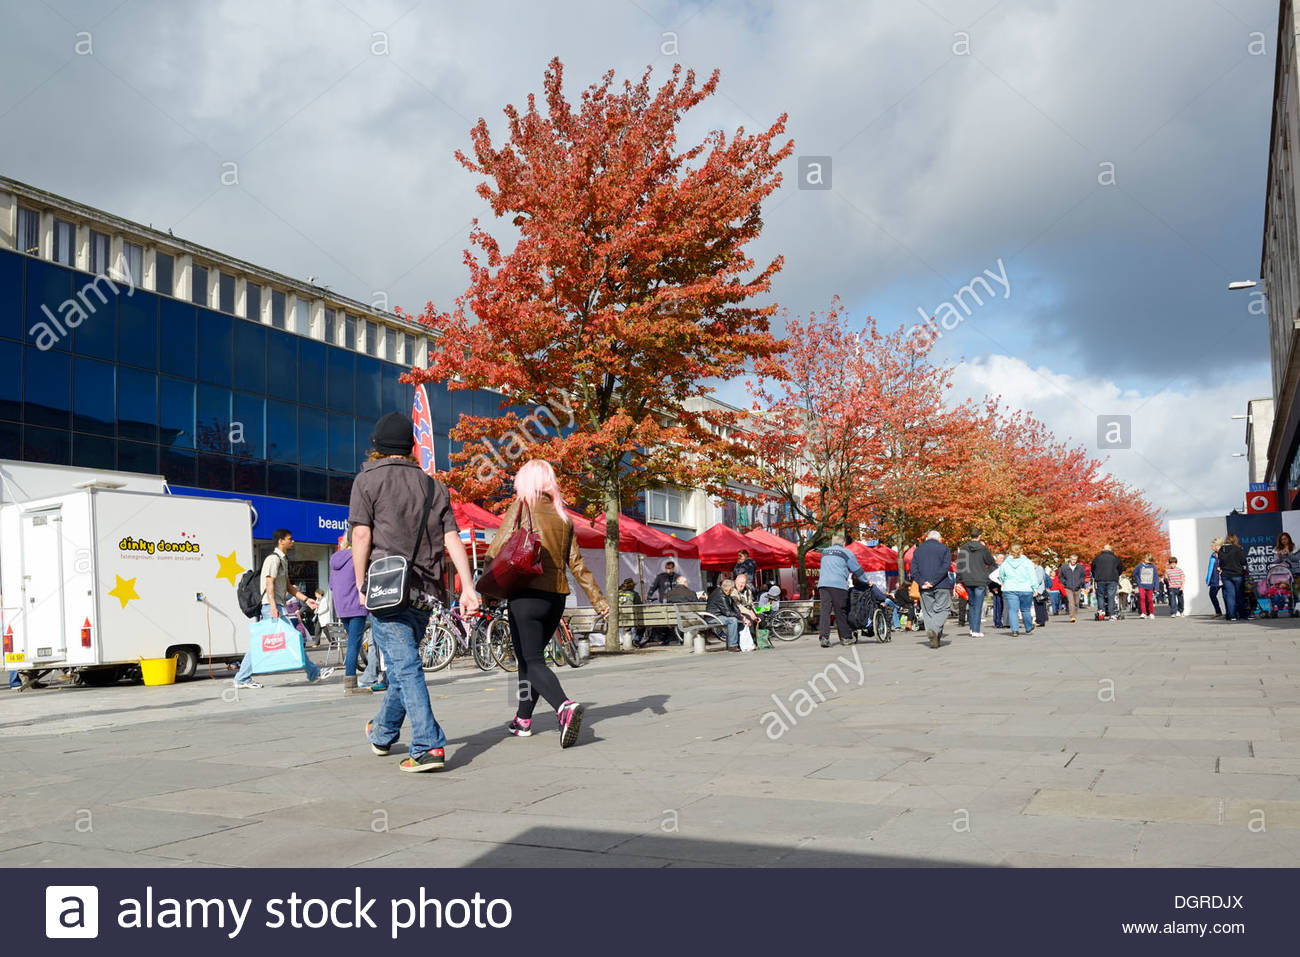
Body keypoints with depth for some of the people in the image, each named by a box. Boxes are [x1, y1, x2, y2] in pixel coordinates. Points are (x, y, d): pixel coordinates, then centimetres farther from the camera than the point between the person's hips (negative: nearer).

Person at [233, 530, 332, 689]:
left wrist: (305, 600, 16)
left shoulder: (283, 560, 22)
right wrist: (273, 607, -28)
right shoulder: (273, 559, -10)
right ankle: (313, 673, -3)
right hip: (273, 606, -10)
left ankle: (242, 679, 10)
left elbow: (288, 586, 24)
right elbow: (269, 584, -19)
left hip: (279, 607, 10)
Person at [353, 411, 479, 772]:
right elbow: (453, 540, 5)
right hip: (425, 593, 5)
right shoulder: (433, 486, 13)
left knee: (405, 666, -6)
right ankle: (383, 734, 39)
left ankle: (428, 747, -15)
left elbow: (361, 536, -9)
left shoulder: (368, 480, 0)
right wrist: (468, 588, -1)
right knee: (403, 663, 19)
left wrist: (361, 585, -2)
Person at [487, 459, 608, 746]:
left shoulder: (520, 508, -4)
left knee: (532, 662, -7)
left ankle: (565, 706, -30)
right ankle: (523, 719, 27)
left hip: (526, 595, -6)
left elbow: (495, 552, -11)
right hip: (556, 598, 6)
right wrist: (597, 598, 10)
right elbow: (576, 563, 8)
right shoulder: (563, 517, 11)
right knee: (532, 656, 20)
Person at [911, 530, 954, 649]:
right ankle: (934, 629, -23)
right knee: (942, 609, 1)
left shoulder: (918, 550, 13)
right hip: (942, 586, -3)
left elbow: (913, 569, 1)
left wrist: (922, 583, -7)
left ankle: (935, 639, 2)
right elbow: (945, 567, -9)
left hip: (925, 589, 3)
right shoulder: (944, 549, 5)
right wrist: (934, 582, -13)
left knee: (929, 612, 8)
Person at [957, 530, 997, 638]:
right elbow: (991, 562, 5)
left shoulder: (963, 548, 3)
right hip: (980, 581, -4)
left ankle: (972, 628, 18)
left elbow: (959, 564, 4)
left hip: (967, 581, 4)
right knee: (978, 605, -1)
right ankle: (976, 631, -4)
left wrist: (959, 579, 9)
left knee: (972, 604, 18)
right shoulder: (983, 549, -6)